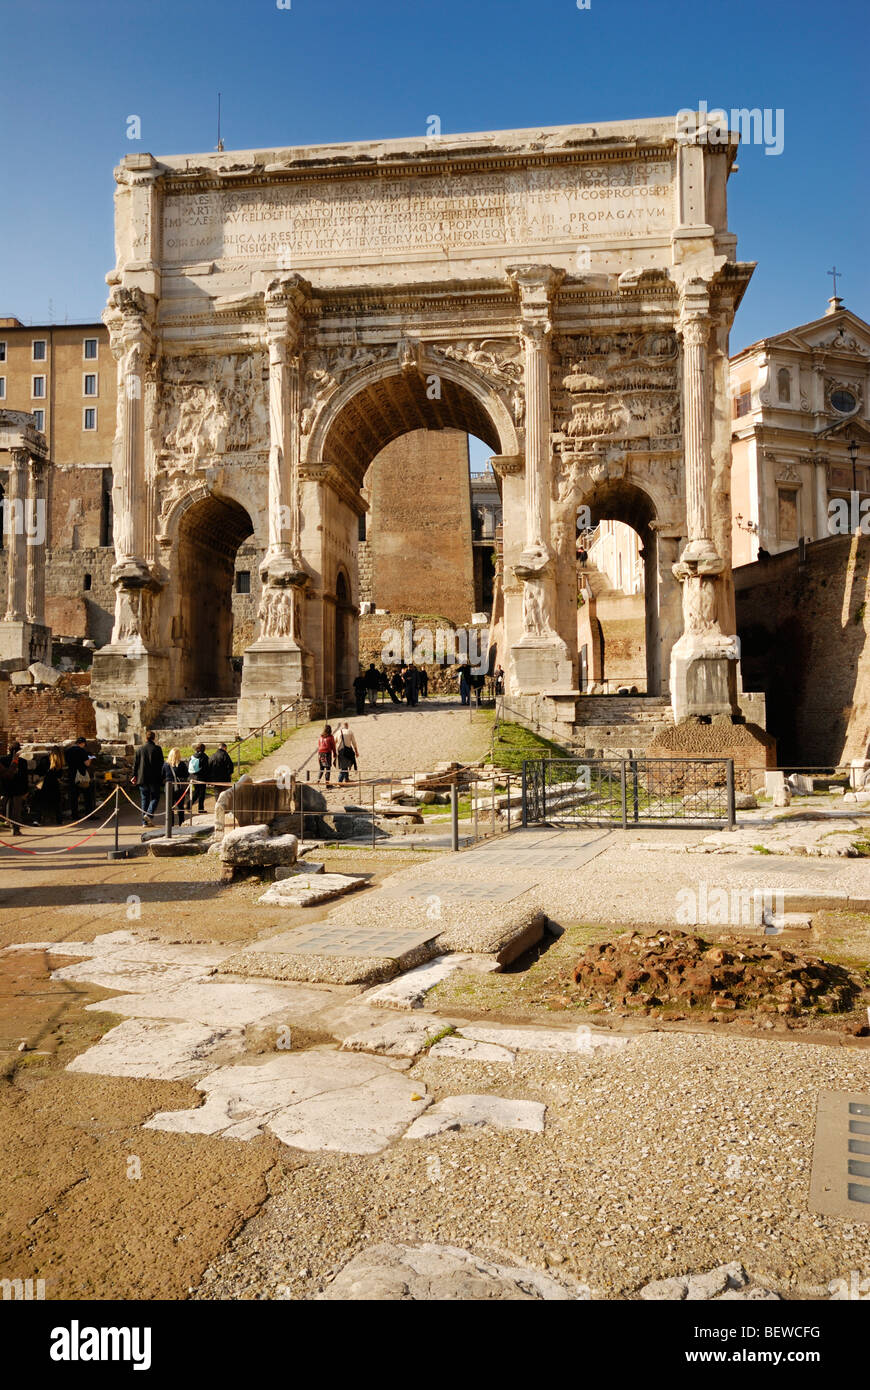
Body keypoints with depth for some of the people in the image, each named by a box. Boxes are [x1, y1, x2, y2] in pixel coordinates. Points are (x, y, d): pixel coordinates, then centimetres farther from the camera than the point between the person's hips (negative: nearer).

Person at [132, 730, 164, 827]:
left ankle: (145, 821, 7)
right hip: (154, 779, -3)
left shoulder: (139, 749, 4)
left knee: (144, 799, 9)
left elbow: (135, 763, 7)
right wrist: (161, 777, 3)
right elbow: (161, 763, -4)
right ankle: (149, 814, -14)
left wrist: (135, 776, 14)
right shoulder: (157, 749, -5)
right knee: (155, 797, 8)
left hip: (142, 778, 3)